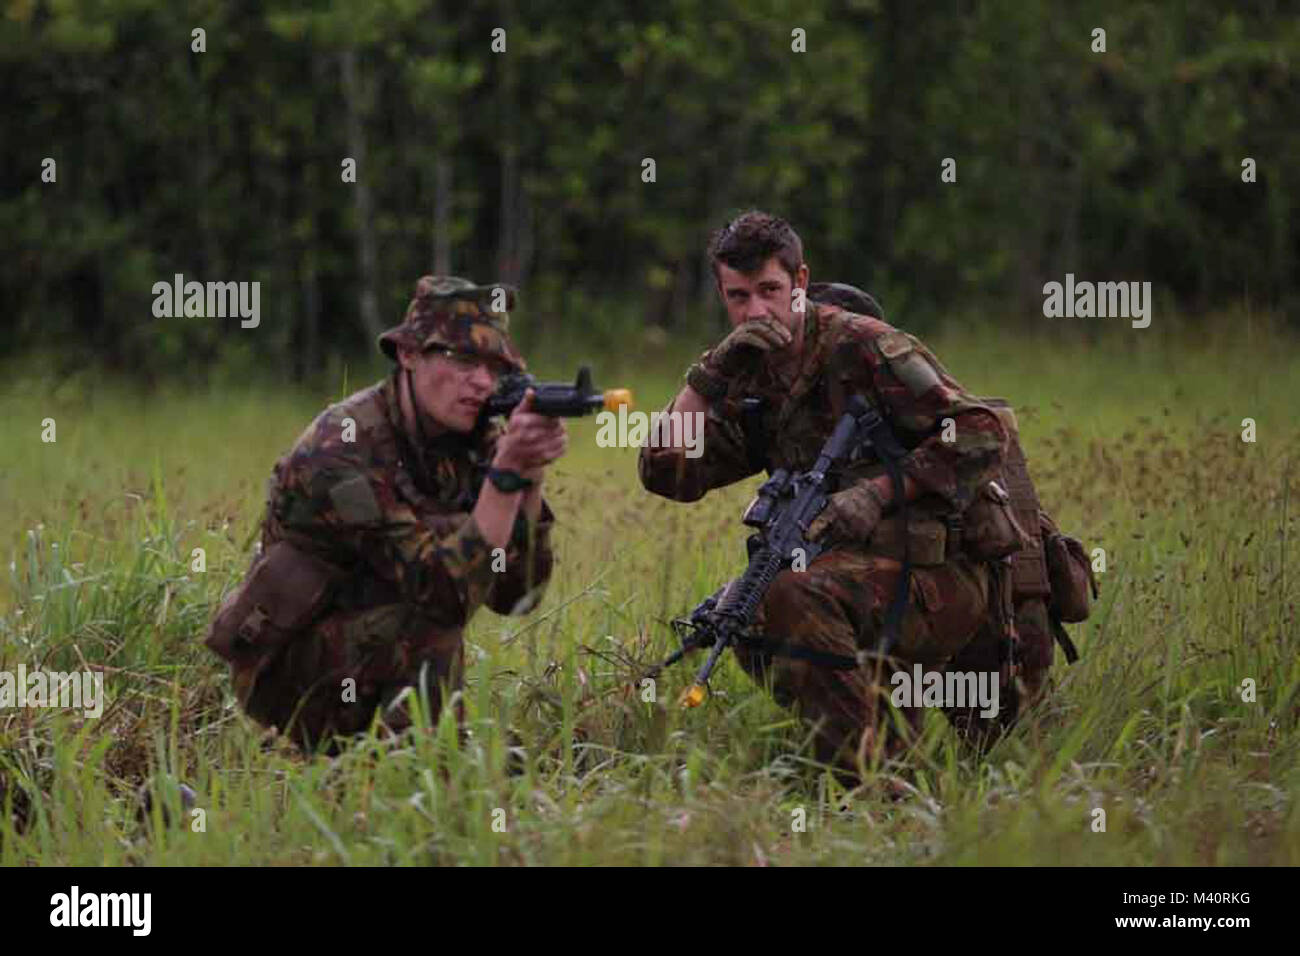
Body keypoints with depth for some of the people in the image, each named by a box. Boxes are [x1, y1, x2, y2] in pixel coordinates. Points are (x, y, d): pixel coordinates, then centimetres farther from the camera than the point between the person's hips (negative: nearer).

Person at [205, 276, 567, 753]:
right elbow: (446, 592, -32)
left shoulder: (472, 441, -2)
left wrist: (530, 475, -19)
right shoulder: (343, 450, -24)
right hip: (286, 673, -8)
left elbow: (516, 594, -8)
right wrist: (507, 471, -37)